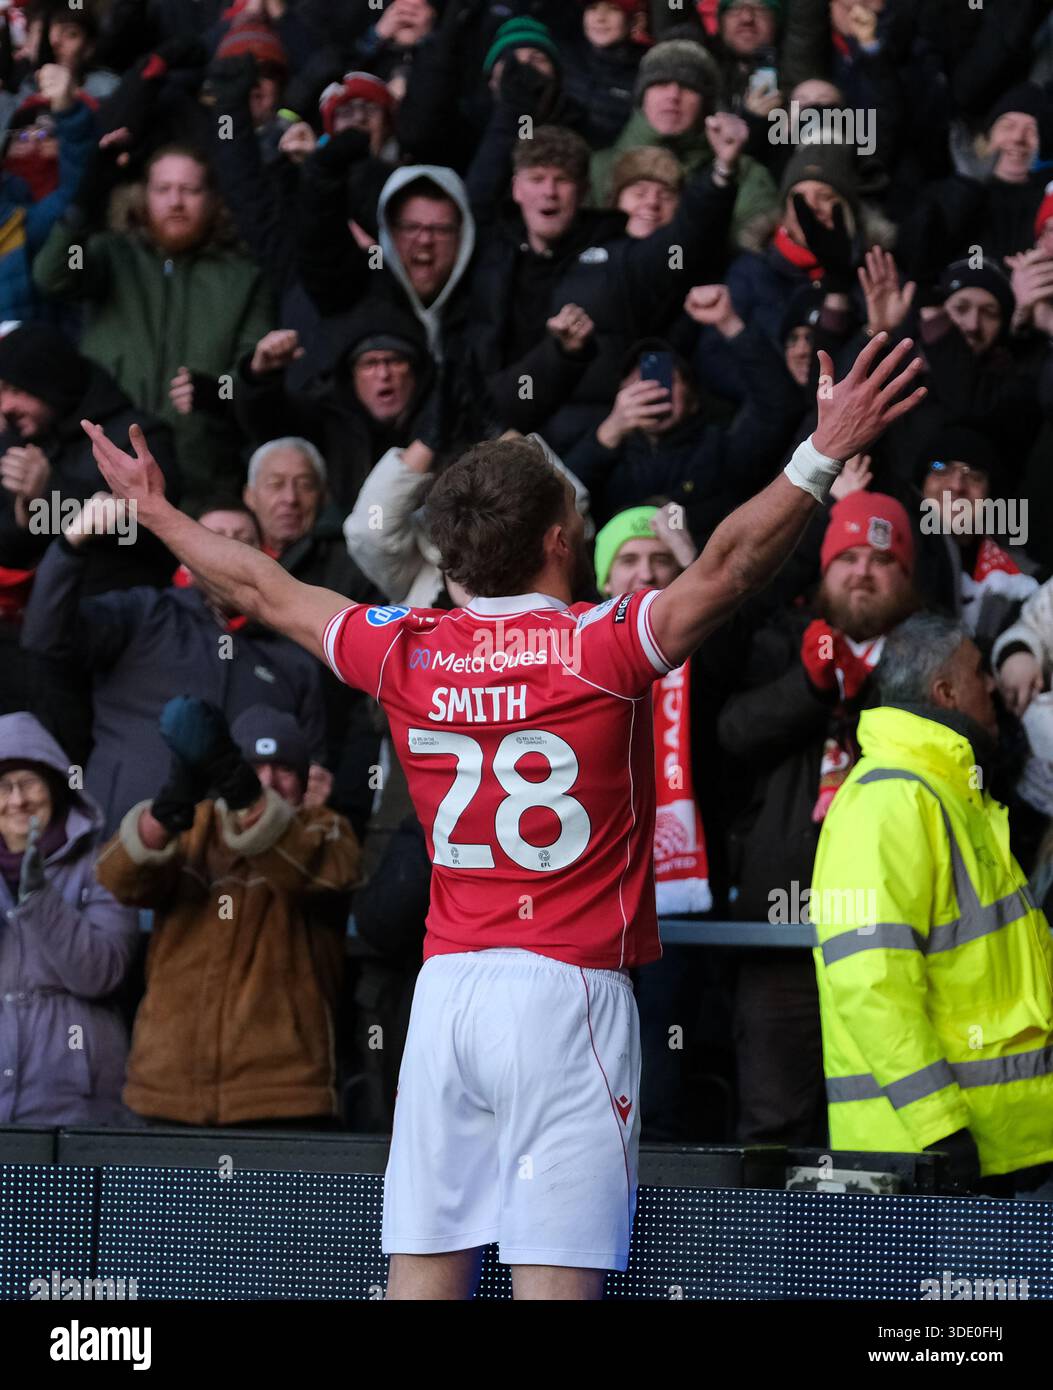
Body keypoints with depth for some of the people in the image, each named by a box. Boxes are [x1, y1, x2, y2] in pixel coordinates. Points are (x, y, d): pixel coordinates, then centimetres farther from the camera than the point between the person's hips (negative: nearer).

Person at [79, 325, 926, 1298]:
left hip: (445, 990, 5)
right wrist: (823, 456, -15)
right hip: (567, 997, -5)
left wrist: (155, 508, 32)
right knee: (556, 1278, -6)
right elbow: (729, 565, -16)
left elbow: (263, 589, 18)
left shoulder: (405, 652, 5)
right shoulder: (603, 646, -9)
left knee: (422, 1276, 4)